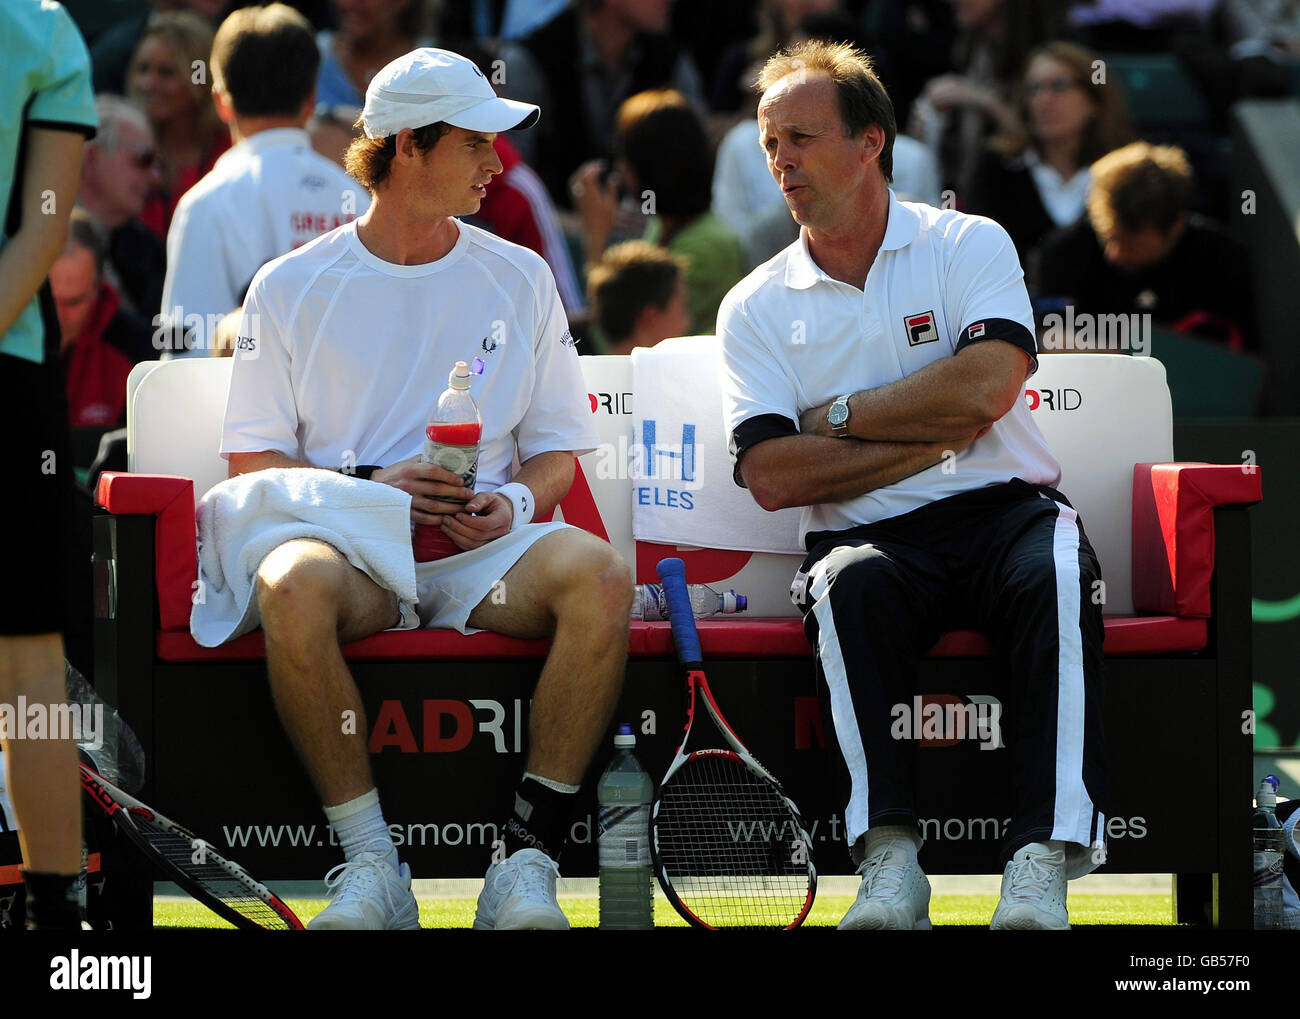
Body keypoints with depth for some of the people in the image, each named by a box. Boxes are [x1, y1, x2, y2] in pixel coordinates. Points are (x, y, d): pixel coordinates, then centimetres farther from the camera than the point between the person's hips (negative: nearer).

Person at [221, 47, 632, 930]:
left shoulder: (519, 278, 16)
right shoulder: (292, 287, 9)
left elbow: (559, 449, 17)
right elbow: (252, 460, 6)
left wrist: (514, 503, -6)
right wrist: (368, 487, -11)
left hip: (486, 551, 2)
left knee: (599, 572, -32)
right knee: (294, 584, -38)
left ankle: (530, 858, -29)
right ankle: (371, 865, -31)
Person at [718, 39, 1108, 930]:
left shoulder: (969, 245, 8)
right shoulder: (757, 307, 12)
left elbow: (985, 388, -11)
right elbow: (772, 477, -2)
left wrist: (841, 415, -2)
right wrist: (931, 436, -5)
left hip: (1004, 514, -1)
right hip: (870, 539, 1)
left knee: (1058, 571, -35)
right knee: (852, 584, -35)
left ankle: (1044, 859, -44)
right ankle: (889, 855, -40)